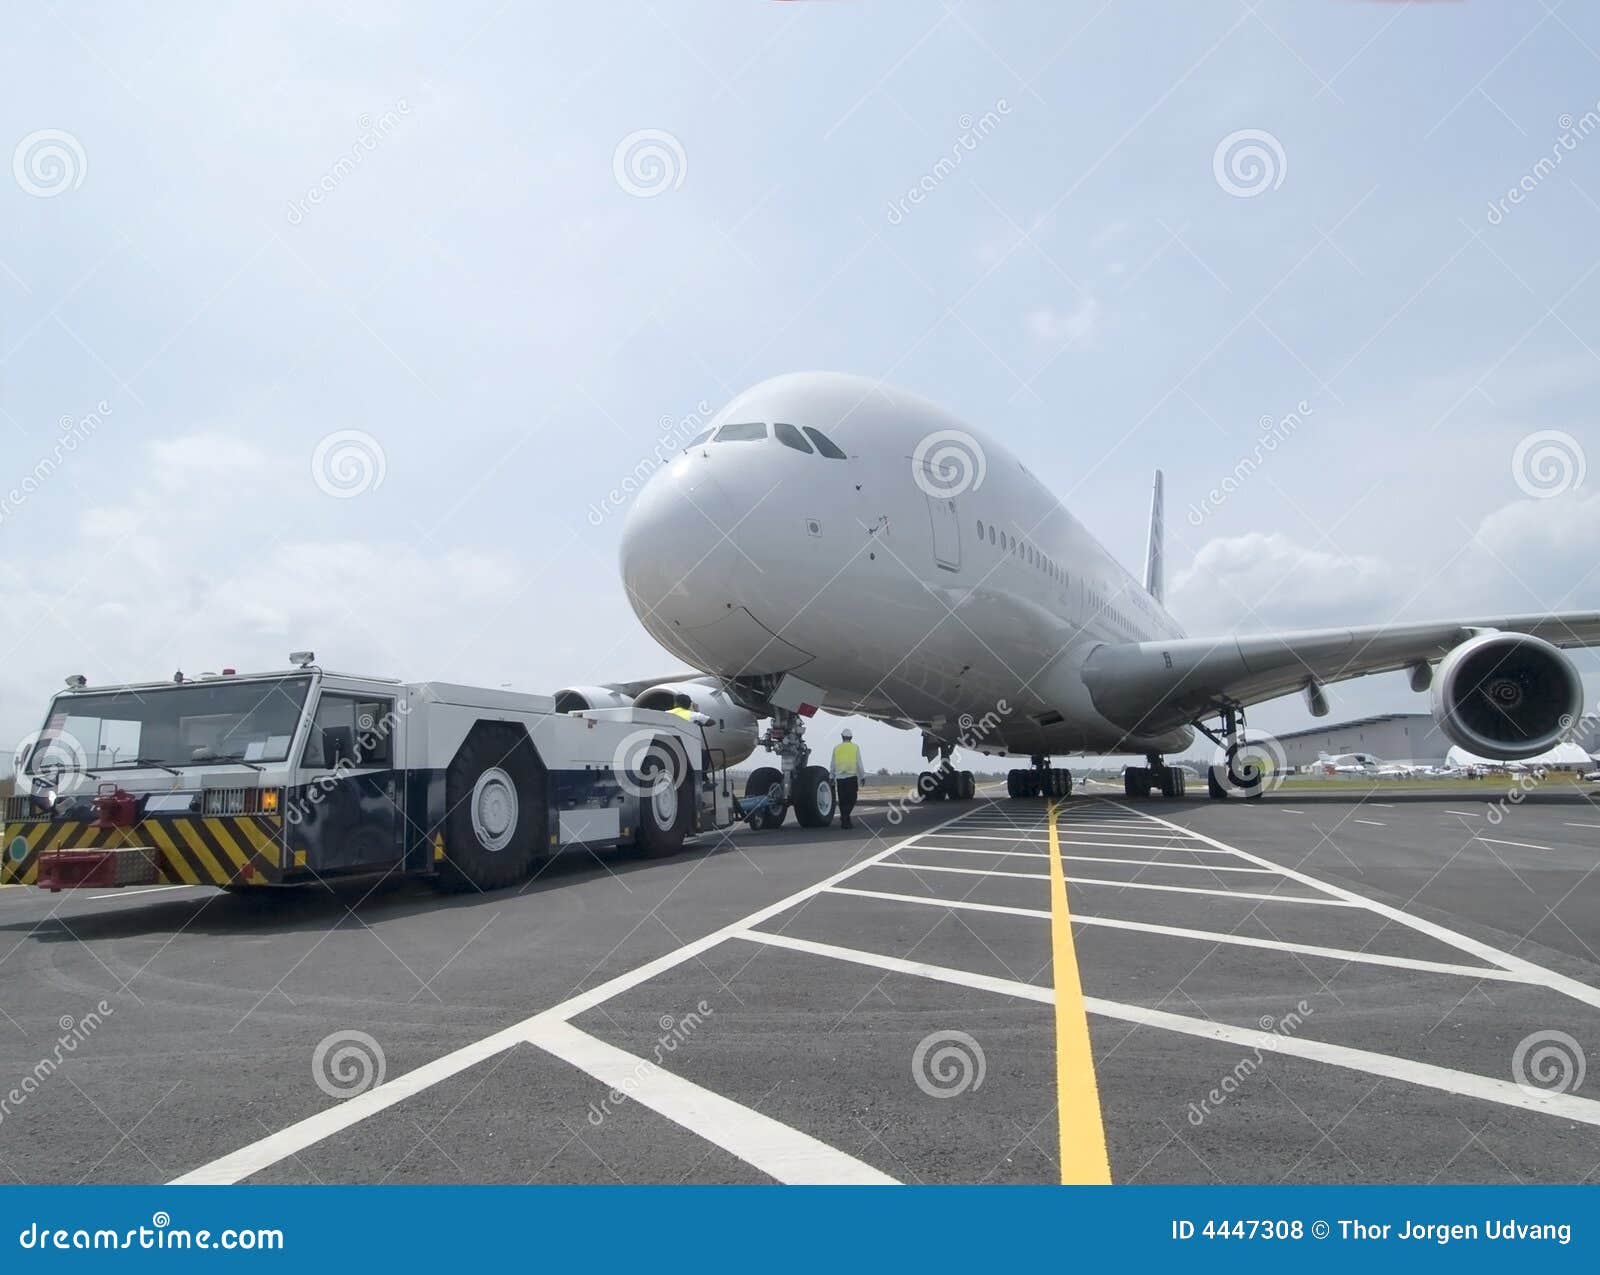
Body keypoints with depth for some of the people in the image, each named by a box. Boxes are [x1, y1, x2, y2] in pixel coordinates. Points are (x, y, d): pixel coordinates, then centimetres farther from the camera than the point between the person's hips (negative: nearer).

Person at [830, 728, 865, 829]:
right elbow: (859, 764, 0)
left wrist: (832, 777, 16)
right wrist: (862, 776, 9)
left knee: (842, 801, 11)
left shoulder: (836, 748, 6)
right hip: (852, 777, -2)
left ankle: (845, 821, 11)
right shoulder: (855, 747, 0)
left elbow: (832, 765, 7)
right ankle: (845, 816, -18)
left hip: (839, 778, 2)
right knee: (851, 800, 2)